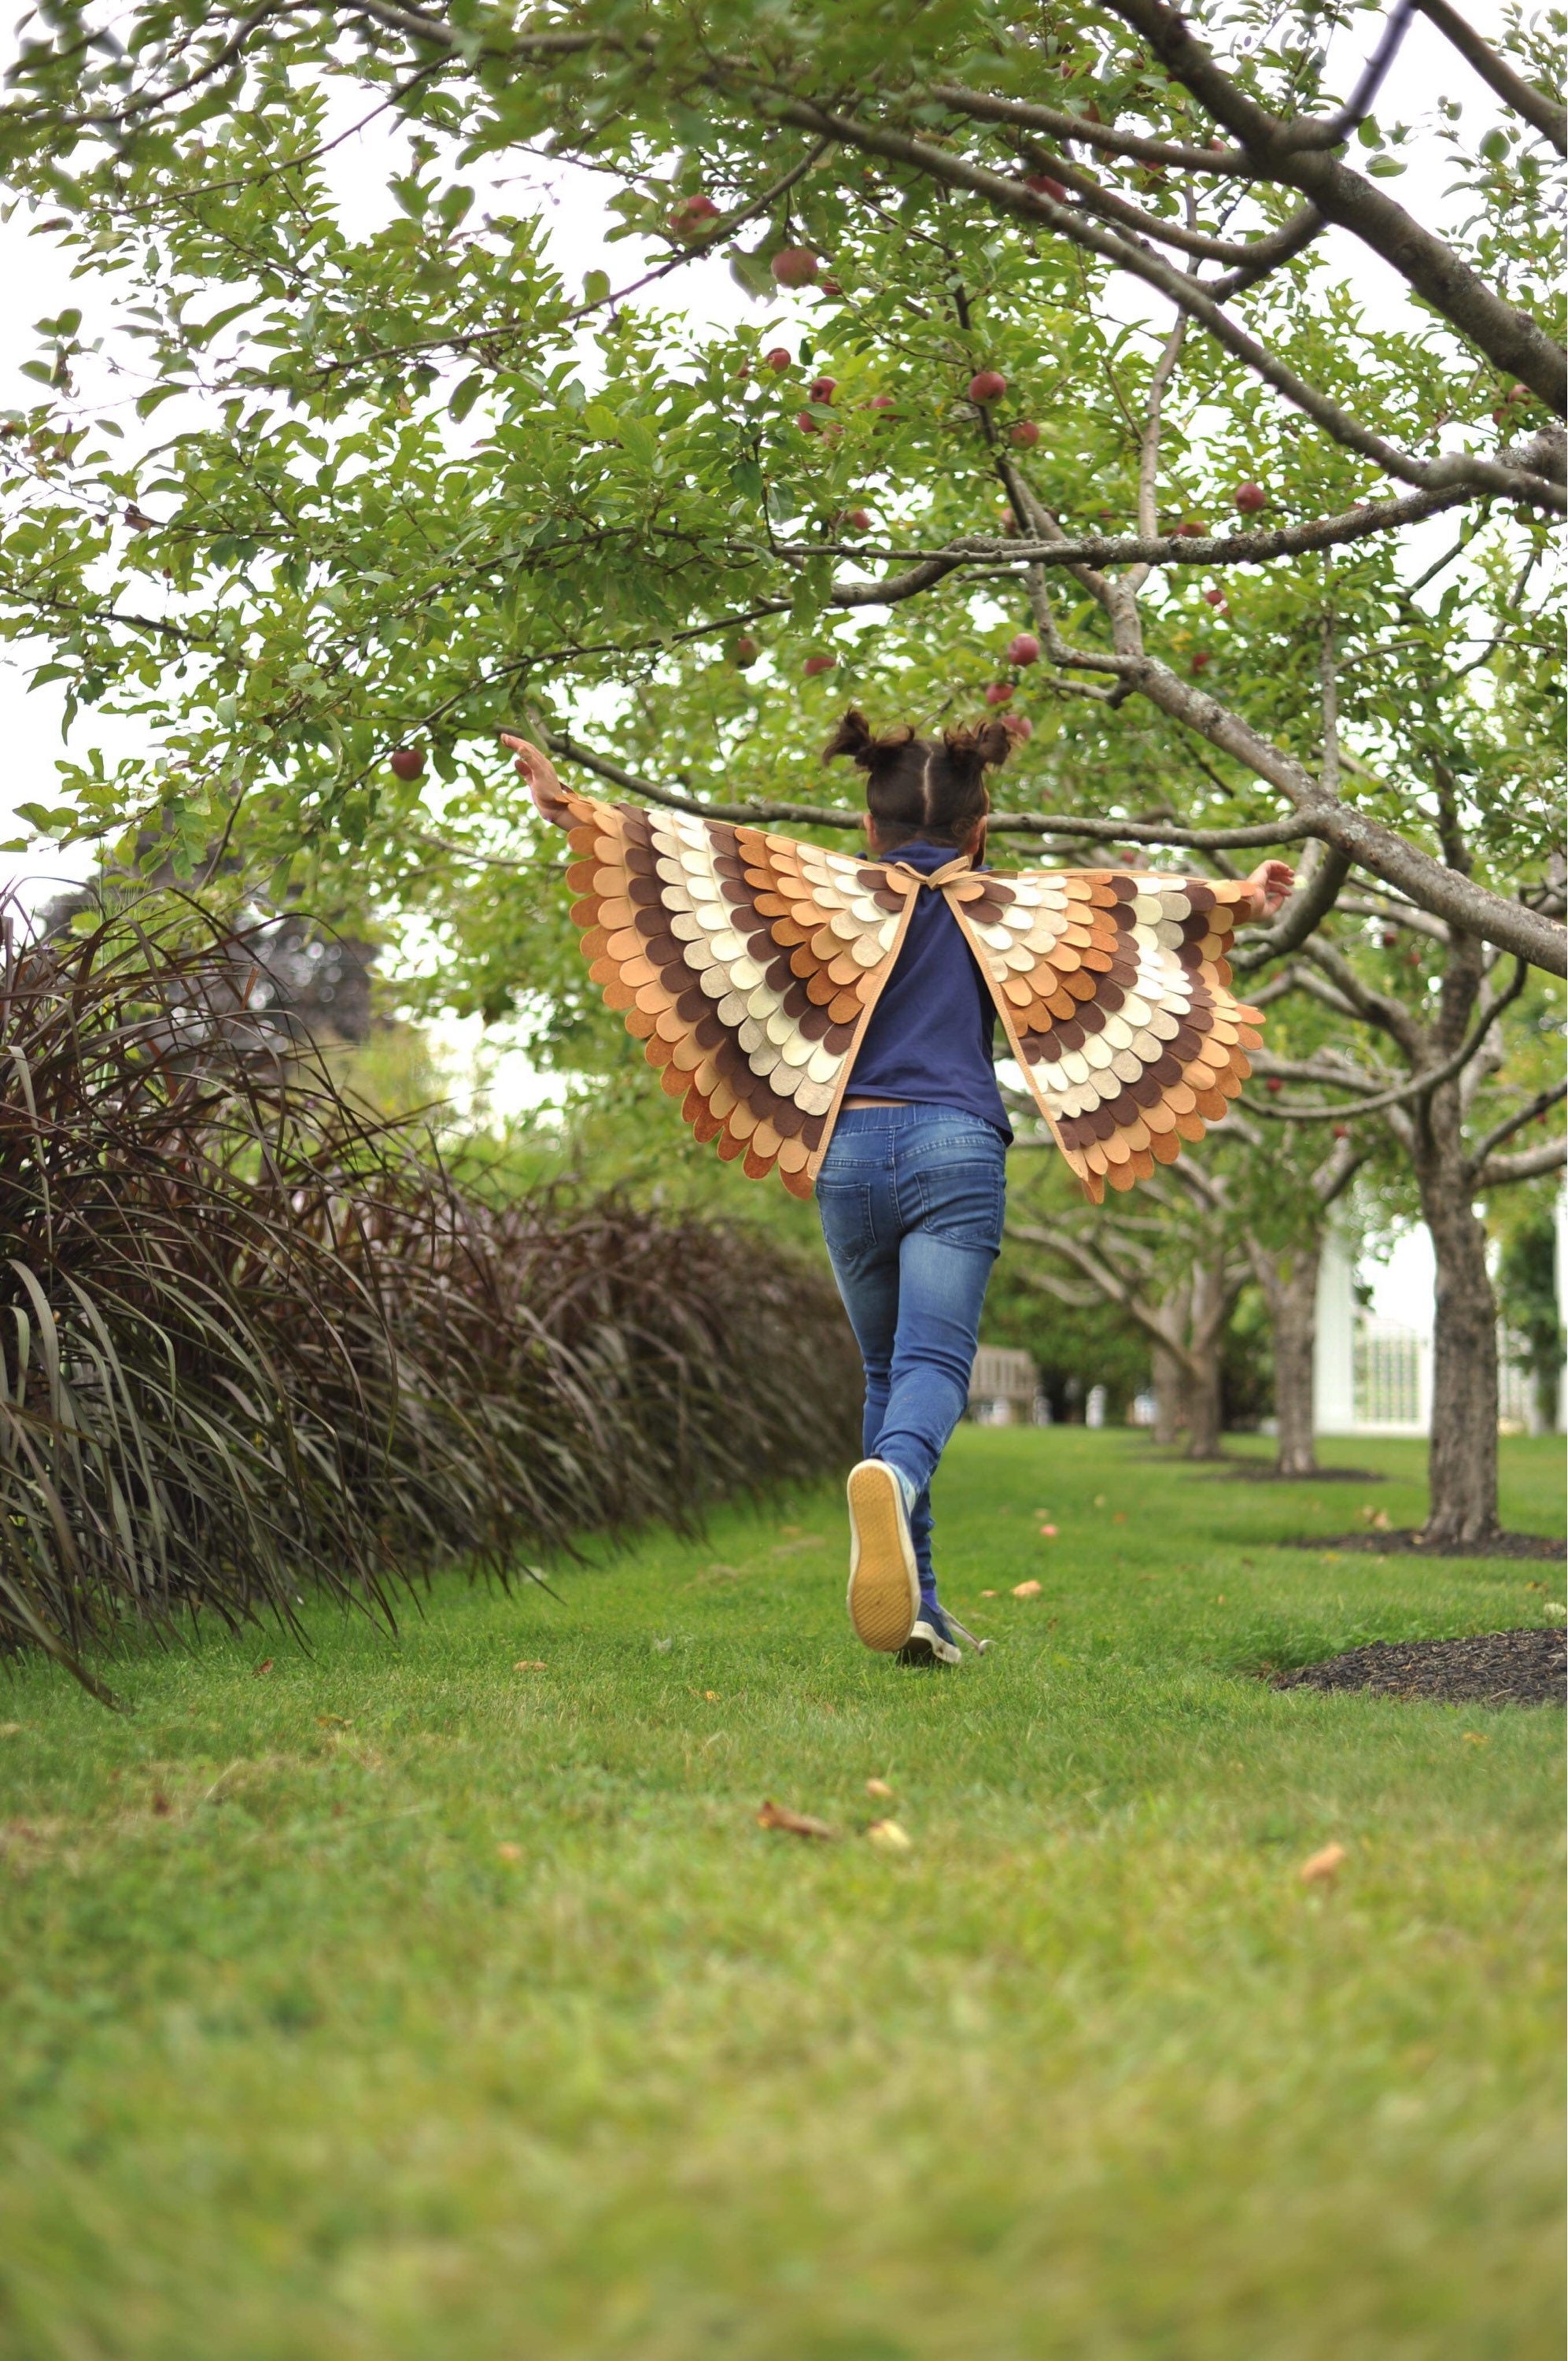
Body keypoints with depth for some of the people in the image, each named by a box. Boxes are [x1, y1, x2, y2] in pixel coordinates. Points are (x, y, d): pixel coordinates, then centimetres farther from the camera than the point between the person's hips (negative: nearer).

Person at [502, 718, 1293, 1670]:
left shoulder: (833, 892, 11)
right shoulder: (1018, 905, 15)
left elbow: (694, 849, 4)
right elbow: (1141, 899, 26)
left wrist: (572, 807, 4)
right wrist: (1229, 899, 42)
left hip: (851, 1148, 2)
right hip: (956, 1147, -2)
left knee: (887, 1371, 14)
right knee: (934, 1362, -12)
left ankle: (916, 1603, 9)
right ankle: (894, 1476, -49)